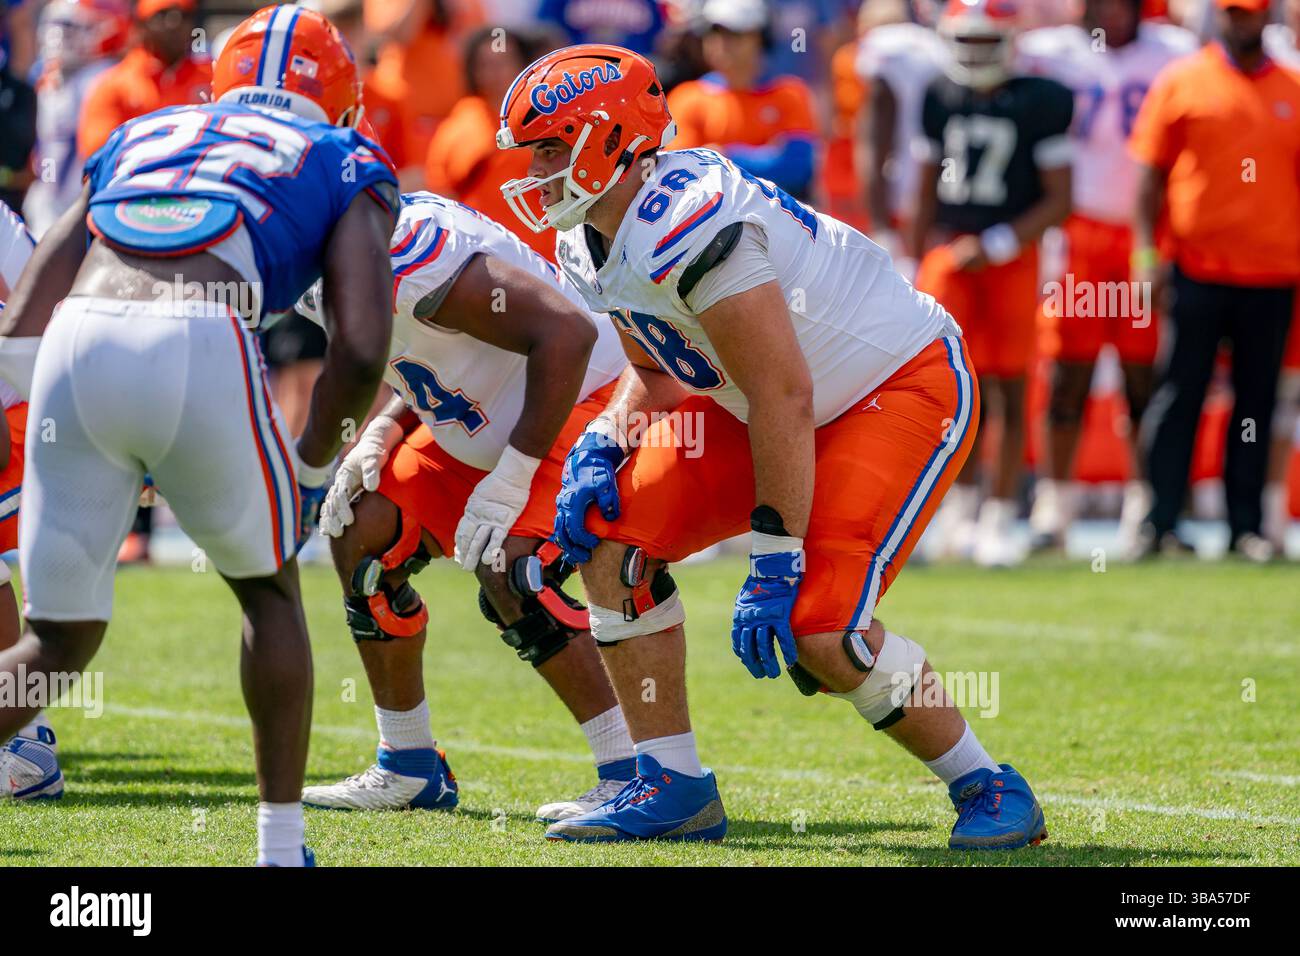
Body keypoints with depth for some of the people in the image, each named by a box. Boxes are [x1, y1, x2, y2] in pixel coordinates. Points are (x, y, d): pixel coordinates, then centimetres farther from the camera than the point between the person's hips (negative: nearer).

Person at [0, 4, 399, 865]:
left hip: (77, 347, 3)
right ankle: (283, 845, 24)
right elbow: (362, 348, 8)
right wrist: (311, 468, 20)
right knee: (269, 589, 24)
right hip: (199, 347, -3)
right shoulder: (343, 165, 23)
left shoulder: (136, 138, 33)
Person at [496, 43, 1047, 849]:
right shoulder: (593, 242, 1)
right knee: (610, 533, -1)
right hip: (787, 407, 10)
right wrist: (601, 451, -4)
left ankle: (990, 792, -2)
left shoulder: (685, 225, -29)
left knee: (820, 634, -22)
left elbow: (784, 397, -29)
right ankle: (676, 788, 6)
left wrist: (775, 567, -26)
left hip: (908, 388, -10)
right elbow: (658, 373, 17)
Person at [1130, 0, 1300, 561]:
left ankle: (1246, 526, 12)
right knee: (1178, 395, -1)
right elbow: (1150, 173, 2)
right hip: (1197, 268, -2)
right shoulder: (1181, 82, 2)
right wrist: (1146, 252, -6)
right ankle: (1160, 525, 1)